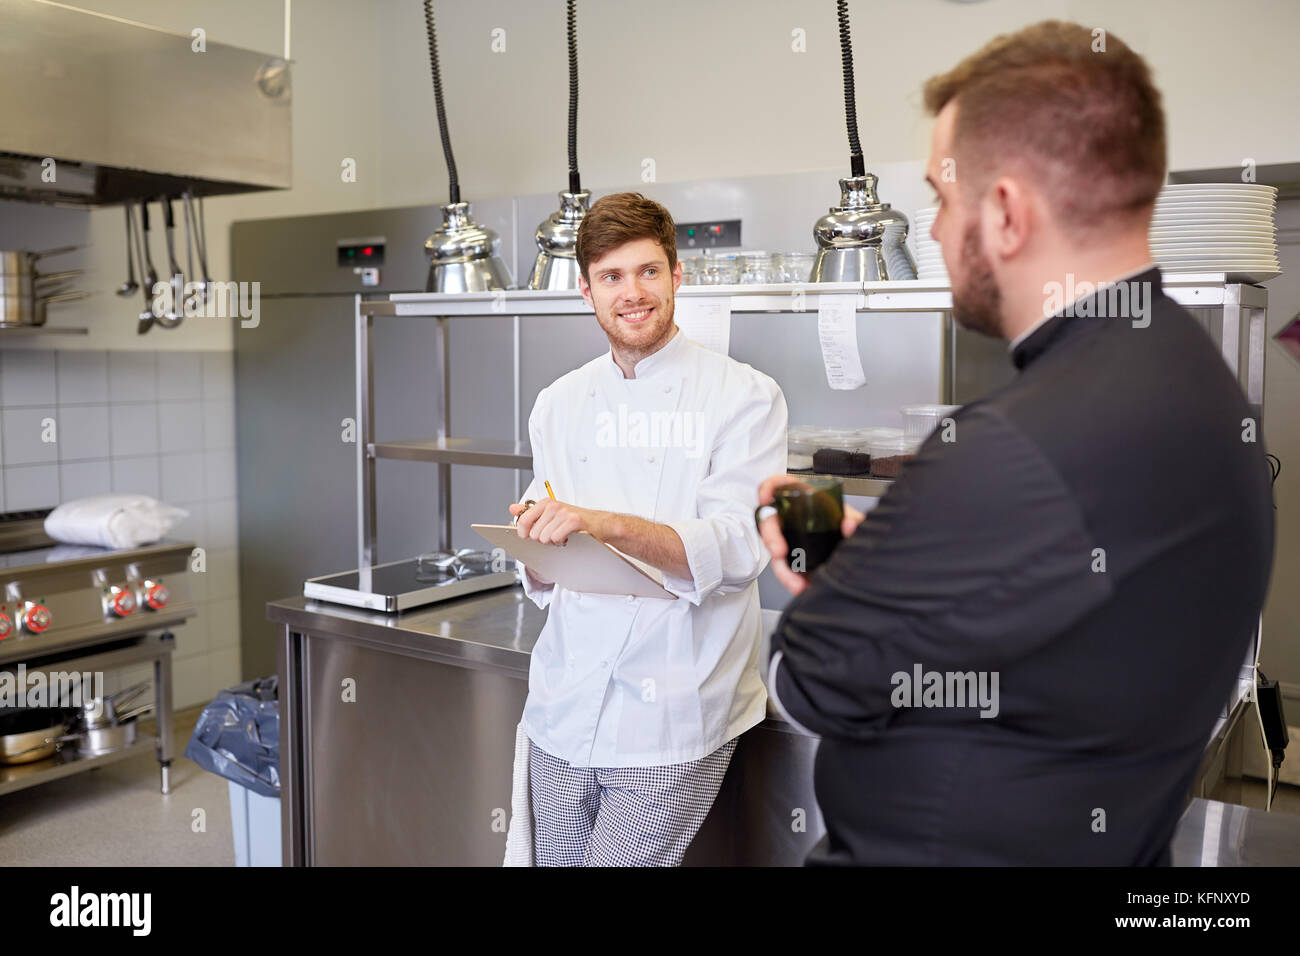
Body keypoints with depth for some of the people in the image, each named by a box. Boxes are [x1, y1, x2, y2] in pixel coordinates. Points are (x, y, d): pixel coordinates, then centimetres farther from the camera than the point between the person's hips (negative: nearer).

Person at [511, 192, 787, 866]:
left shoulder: (743, 397, -5)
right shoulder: (558, 405, 10)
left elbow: (735, 551, -17)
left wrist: (602, 523, -28)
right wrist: (536, 546, -9)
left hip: (672, 714, -4)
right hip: (565, 703, 5)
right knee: (559, 861, 12)